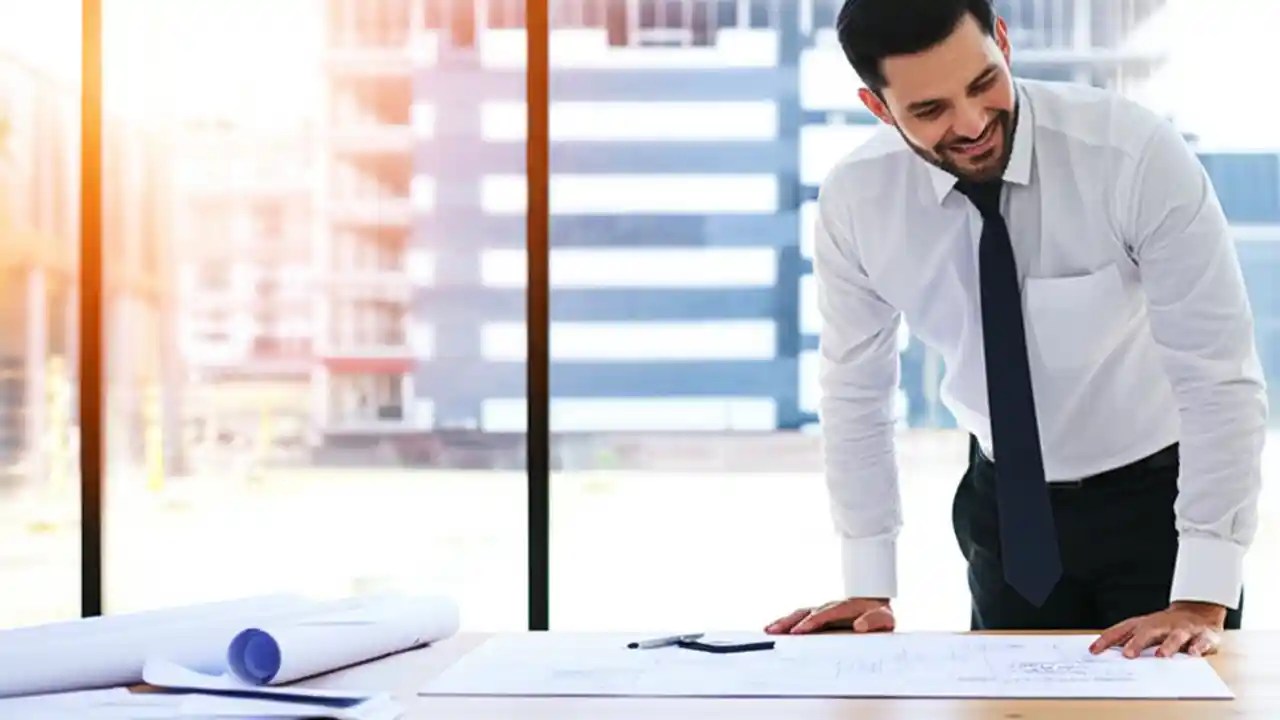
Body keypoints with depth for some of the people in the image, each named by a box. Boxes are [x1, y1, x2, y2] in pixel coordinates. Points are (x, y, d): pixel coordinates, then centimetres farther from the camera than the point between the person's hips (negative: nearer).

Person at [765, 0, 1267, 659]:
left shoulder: (1138, 154, -27)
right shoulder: (853, 201, -16)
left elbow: (1220, 376, -26)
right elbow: (854, 390, -5)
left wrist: (1203, 601, -30)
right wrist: (868, 591, -6)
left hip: (1159, 494, -2)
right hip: (1006, 506, 3)